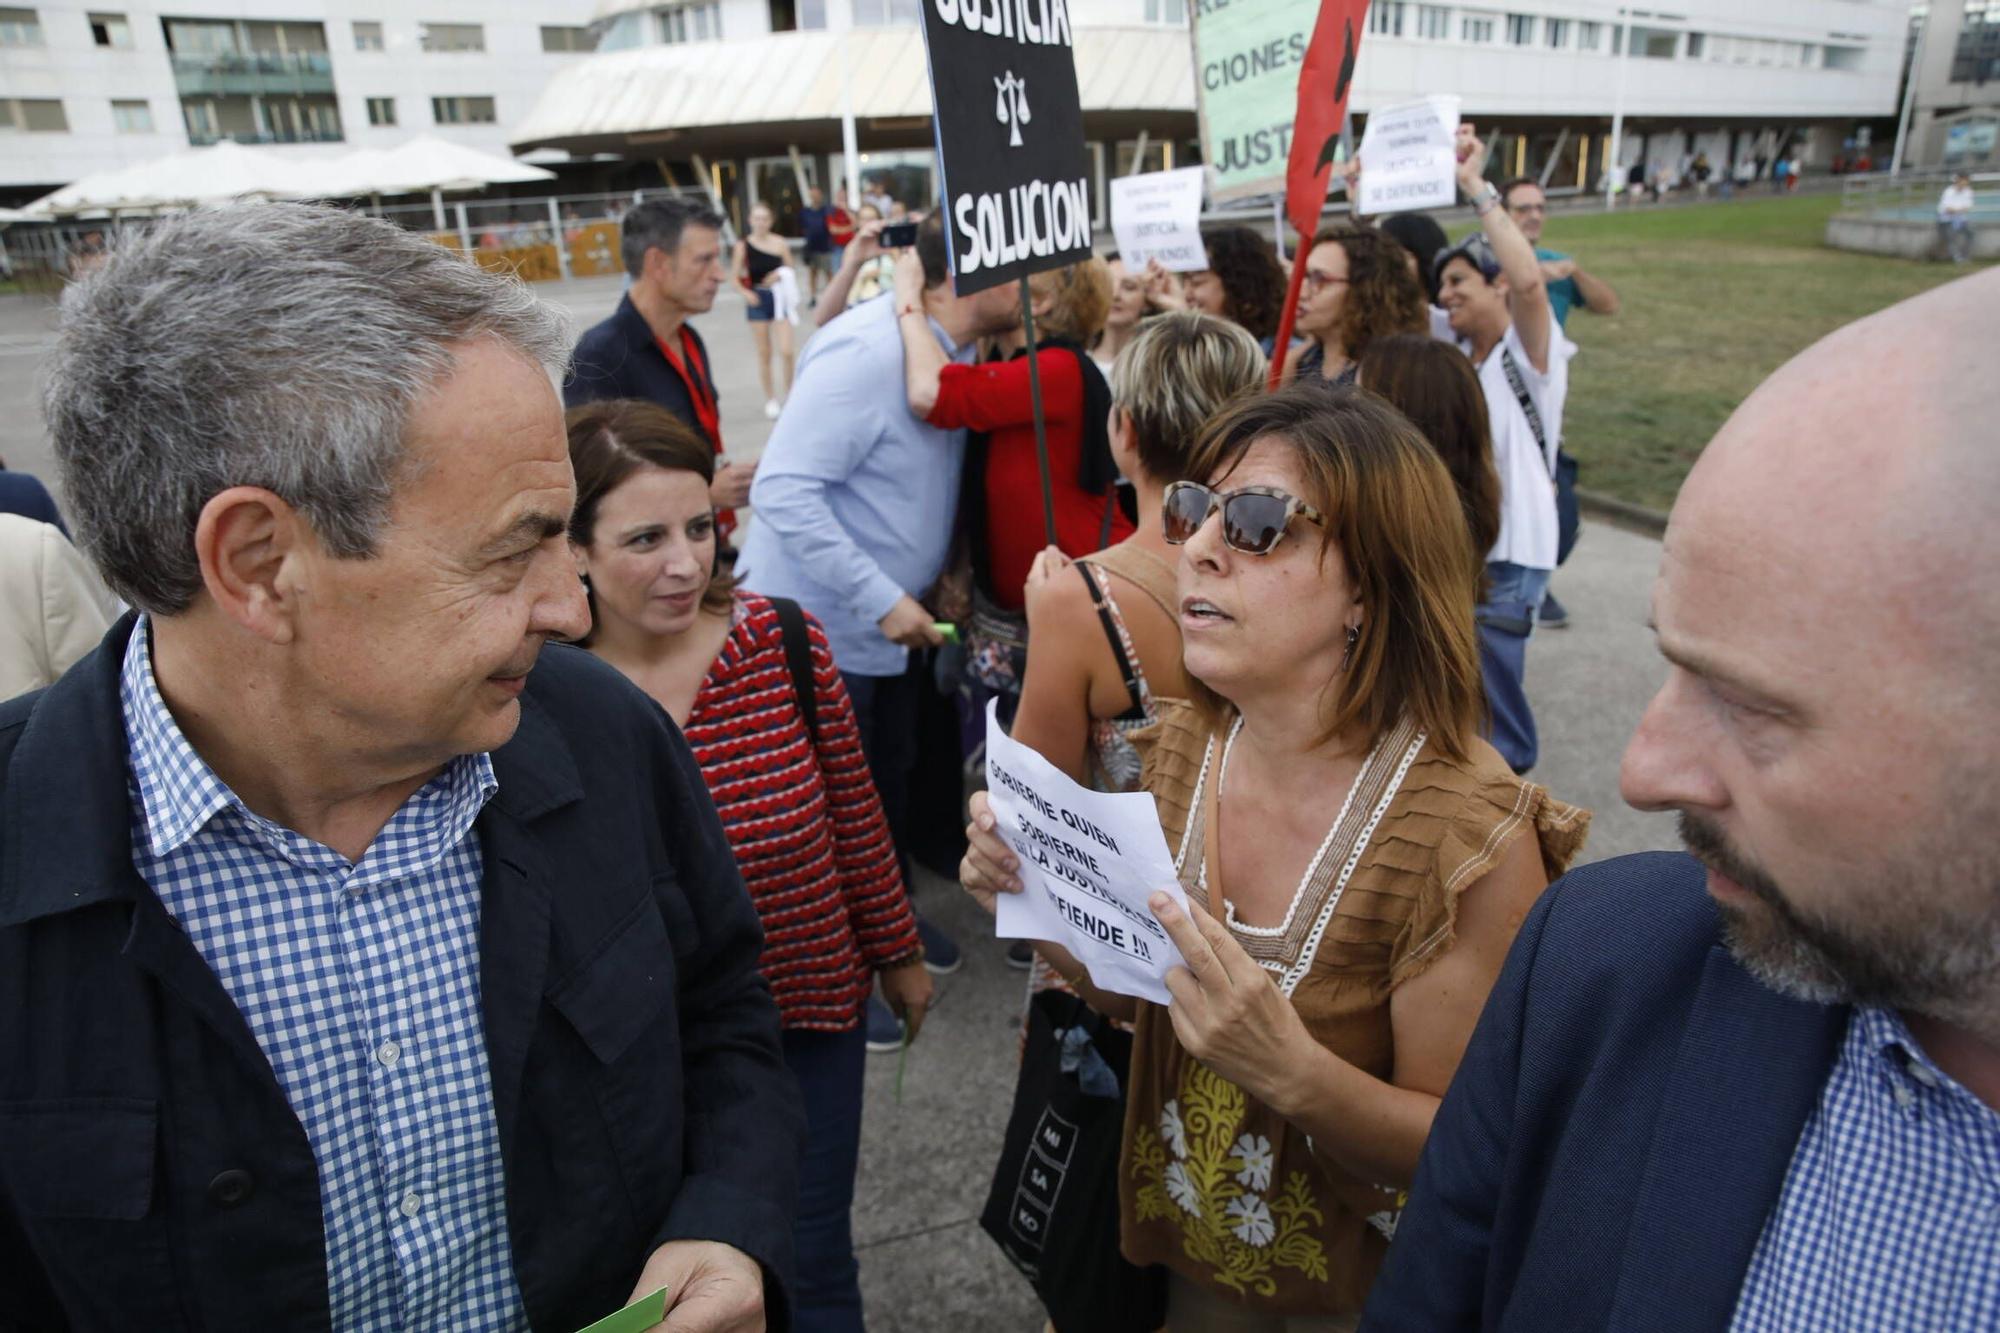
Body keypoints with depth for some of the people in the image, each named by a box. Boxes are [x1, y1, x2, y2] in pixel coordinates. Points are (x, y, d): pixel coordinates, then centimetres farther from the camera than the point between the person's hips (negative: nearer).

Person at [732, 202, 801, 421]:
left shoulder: (780, 243, -5)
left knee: (786, 352, -9)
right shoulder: (743, 245, -4)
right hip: (757, 300, 1)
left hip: (780, 298, 0)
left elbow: (791, 271, 4)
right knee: (764, 354, 8)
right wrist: (746, 292, -16)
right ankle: (771, 400, 21)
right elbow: (734, 276, 0)